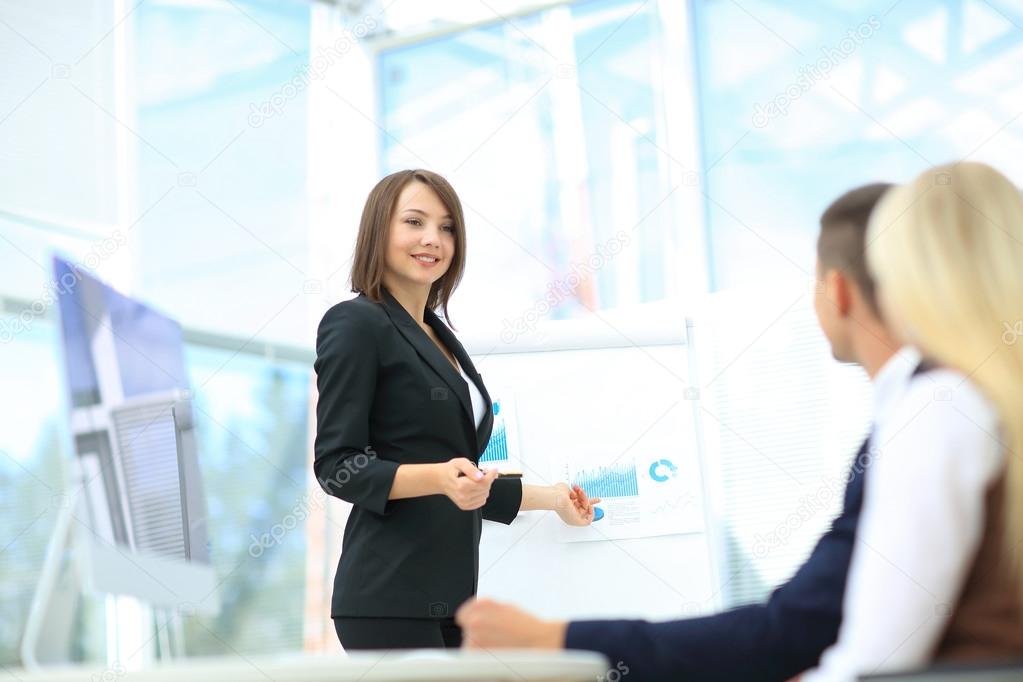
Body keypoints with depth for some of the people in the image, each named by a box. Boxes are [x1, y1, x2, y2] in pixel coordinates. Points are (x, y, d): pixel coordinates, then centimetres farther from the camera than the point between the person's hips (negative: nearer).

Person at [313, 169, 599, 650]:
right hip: (391, 595, -8)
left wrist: (548, 497, 28)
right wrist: (438, 477, -24)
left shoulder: (440, 338, 20)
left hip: (450, 591, 8)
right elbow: (337, 466, -12)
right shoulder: (356, 323, -4)